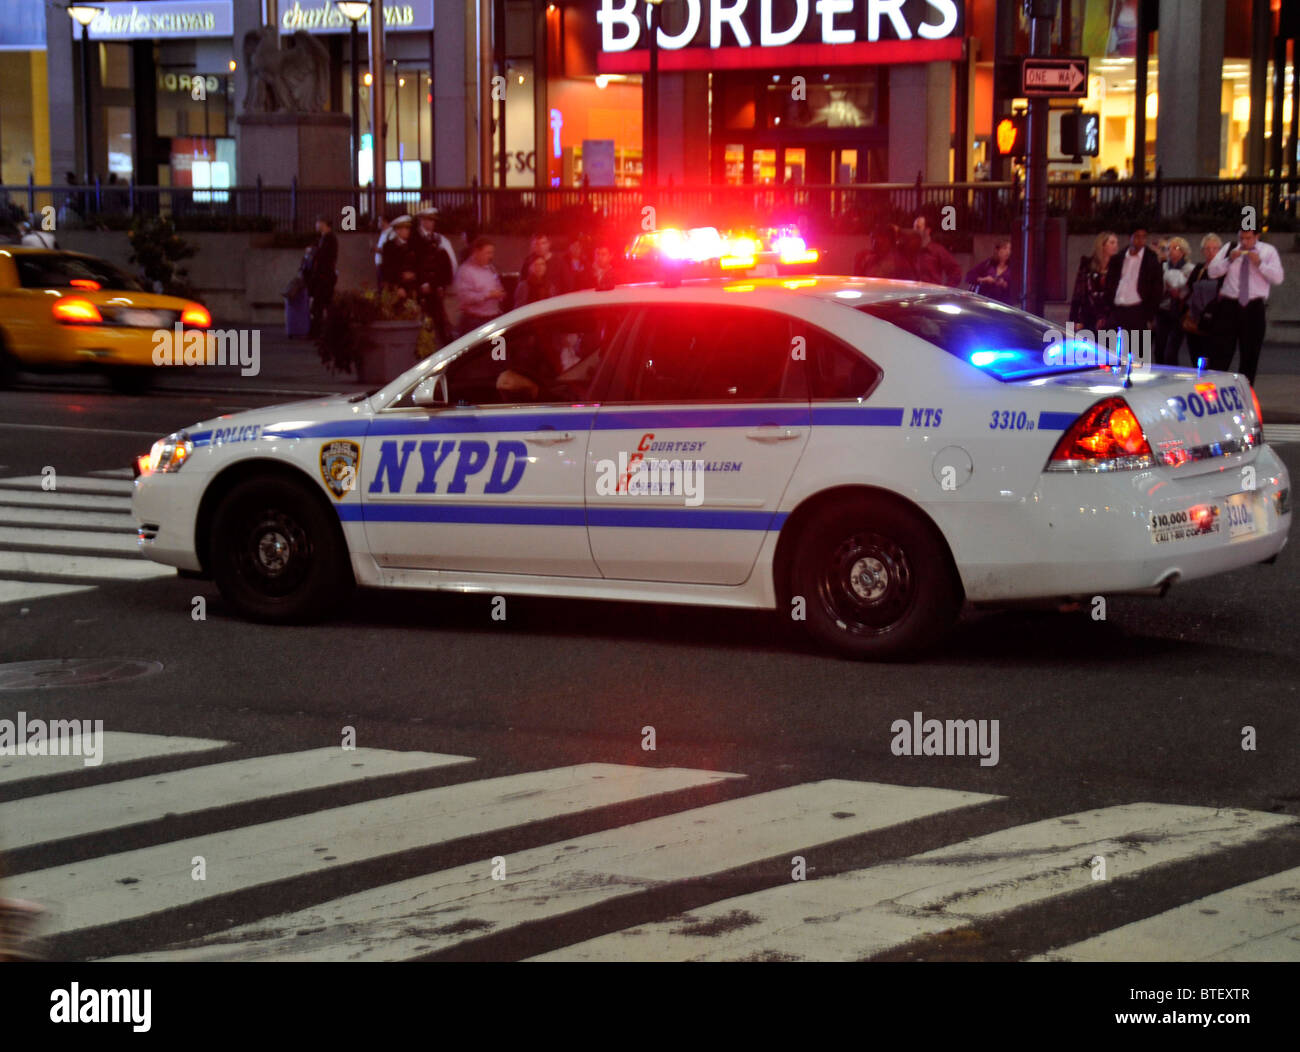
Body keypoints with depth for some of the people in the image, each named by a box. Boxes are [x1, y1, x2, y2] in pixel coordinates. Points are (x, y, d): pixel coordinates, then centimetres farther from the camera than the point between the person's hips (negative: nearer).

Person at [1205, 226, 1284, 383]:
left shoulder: (1268, 251, 7)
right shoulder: (1229, 249, 11)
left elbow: (1277, 278, -5)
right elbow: (1212, 272, 4)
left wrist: (1259, 263, -16)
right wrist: (1229, 260, -10)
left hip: (1254, 308, 0)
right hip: (1229, 305, 0)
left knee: (1251, 353, 4)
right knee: (1220, 350, -7)